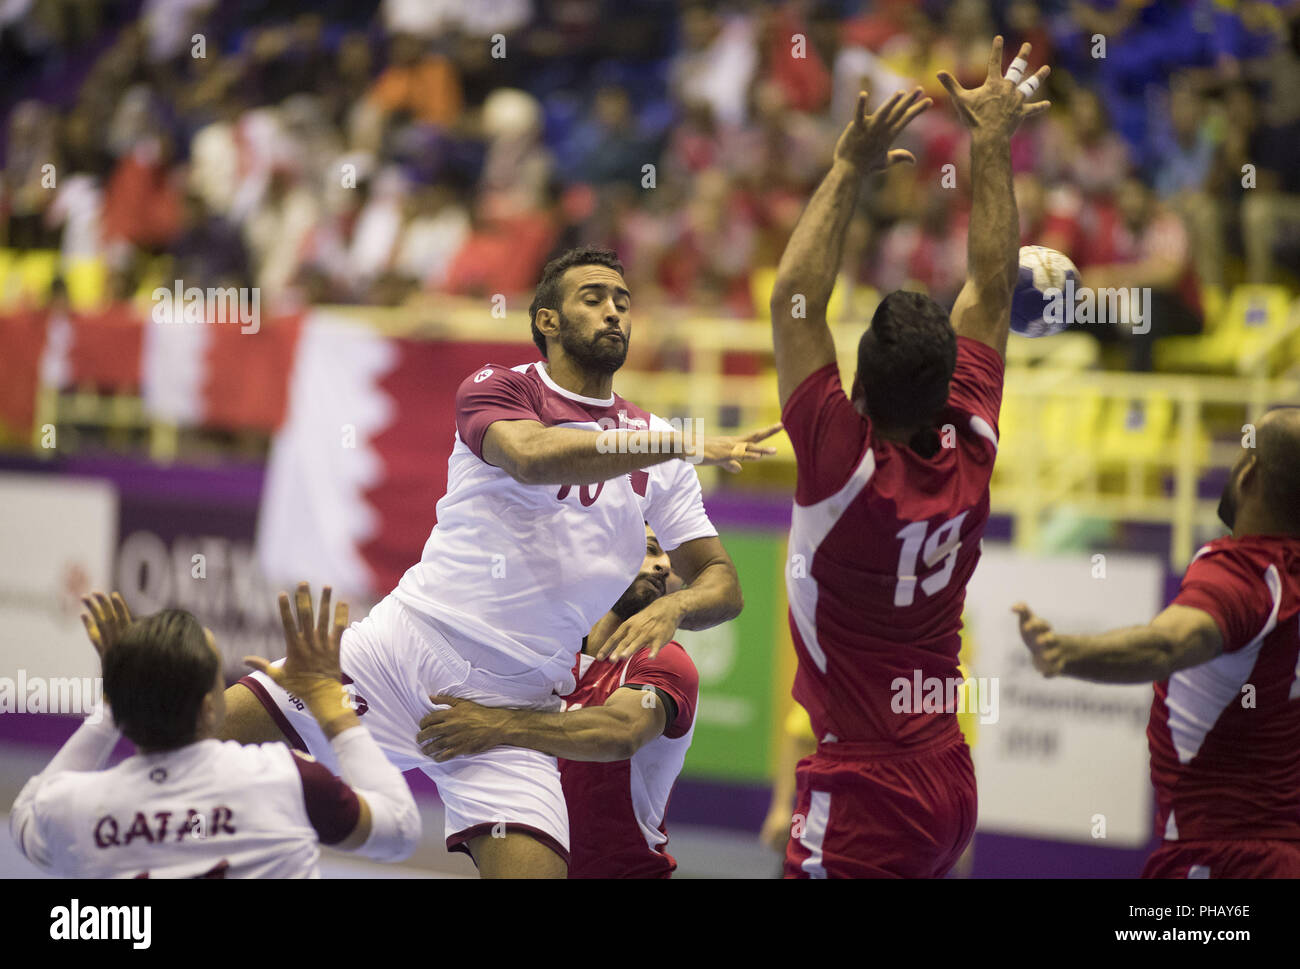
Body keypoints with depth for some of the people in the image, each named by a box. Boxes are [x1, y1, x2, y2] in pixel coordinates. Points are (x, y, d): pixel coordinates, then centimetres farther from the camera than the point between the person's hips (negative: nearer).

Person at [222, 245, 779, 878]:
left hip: (512, 703, 2)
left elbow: (721, 584, 11)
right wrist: (686, 444, -24)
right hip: (406, 639, -2)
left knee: (535, 871, -19)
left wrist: (669, 609, -12)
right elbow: (533, 456, -22)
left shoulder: (652, 438, 13)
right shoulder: (497, 389, 2)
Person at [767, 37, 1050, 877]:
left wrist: (850, 171, -11)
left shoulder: (848, 468, -17)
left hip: (864, 796, -7)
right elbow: (993, 288, 8)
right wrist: (993, 145, 14)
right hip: (950, 781, 7)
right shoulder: (969, 455, -2)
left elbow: (794, 299, -15)